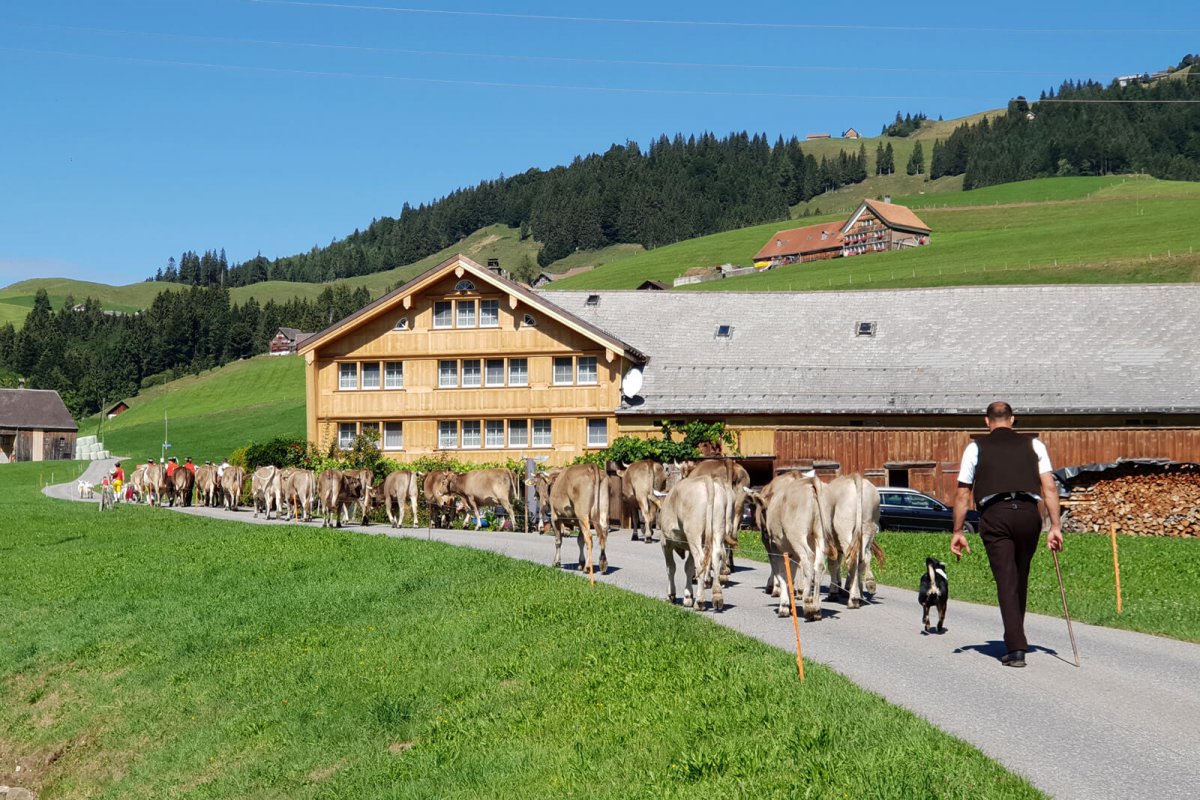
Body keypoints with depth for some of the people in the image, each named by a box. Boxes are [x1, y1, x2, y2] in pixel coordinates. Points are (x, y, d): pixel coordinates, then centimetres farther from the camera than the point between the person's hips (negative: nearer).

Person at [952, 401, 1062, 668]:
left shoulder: (976, 448, 12)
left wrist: (957, 531, 15)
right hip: (1029, 513, 2)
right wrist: (1055, 526, 6)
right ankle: (1015, 637, 29)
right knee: (1020, 579, 19)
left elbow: (962, 494, 9)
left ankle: (1015, 649, -12)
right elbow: (1050, 488, 7)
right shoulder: (1033, 445, 16)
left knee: (1006, 581, -3)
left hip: (994, 515, -2)